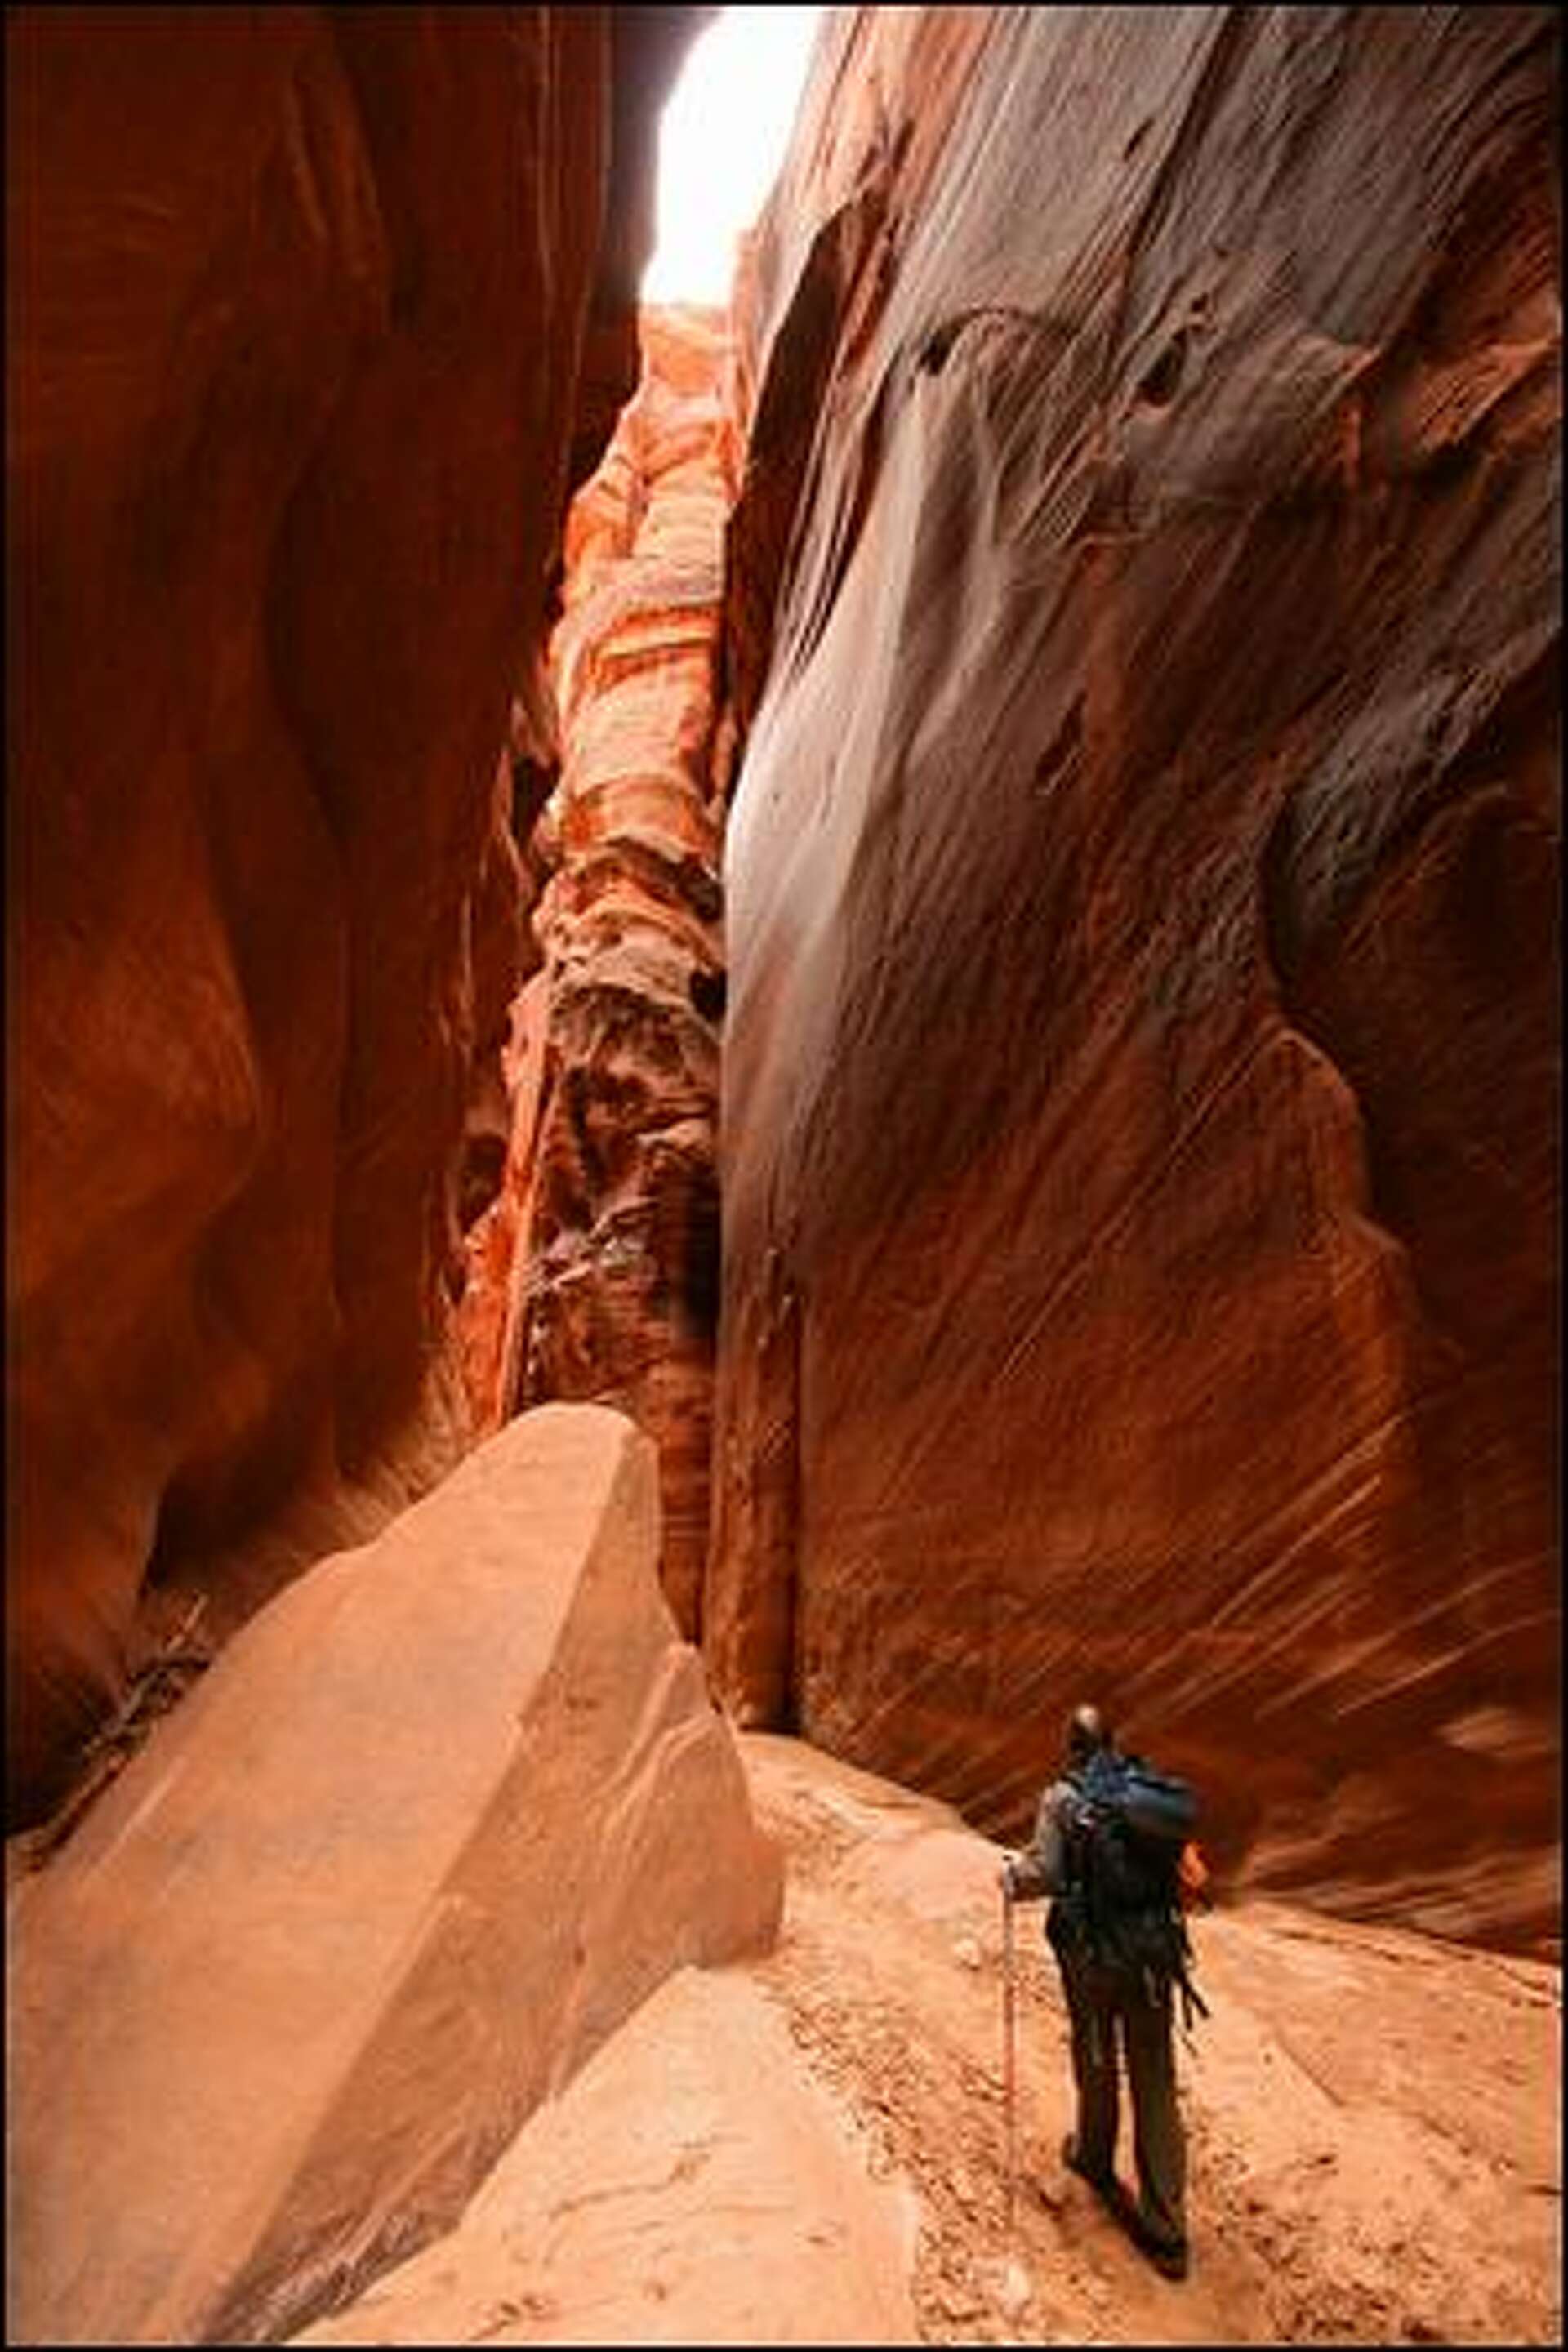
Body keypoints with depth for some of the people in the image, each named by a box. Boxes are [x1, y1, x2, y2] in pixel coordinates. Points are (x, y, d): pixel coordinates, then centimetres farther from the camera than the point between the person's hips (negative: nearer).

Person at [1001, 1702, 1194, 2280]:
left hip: (1090, 1956, -2)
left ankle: (1094, 2159, 46)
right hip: (1153, 1952, 2)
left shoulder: (1062, 1800, -13)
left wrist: (1011, 1877, 0)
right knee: (1155, 2084, 11)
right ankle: (1166, 2229, 15)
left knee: (1096, 2065, 22)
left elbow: (1044, 1875, -20)